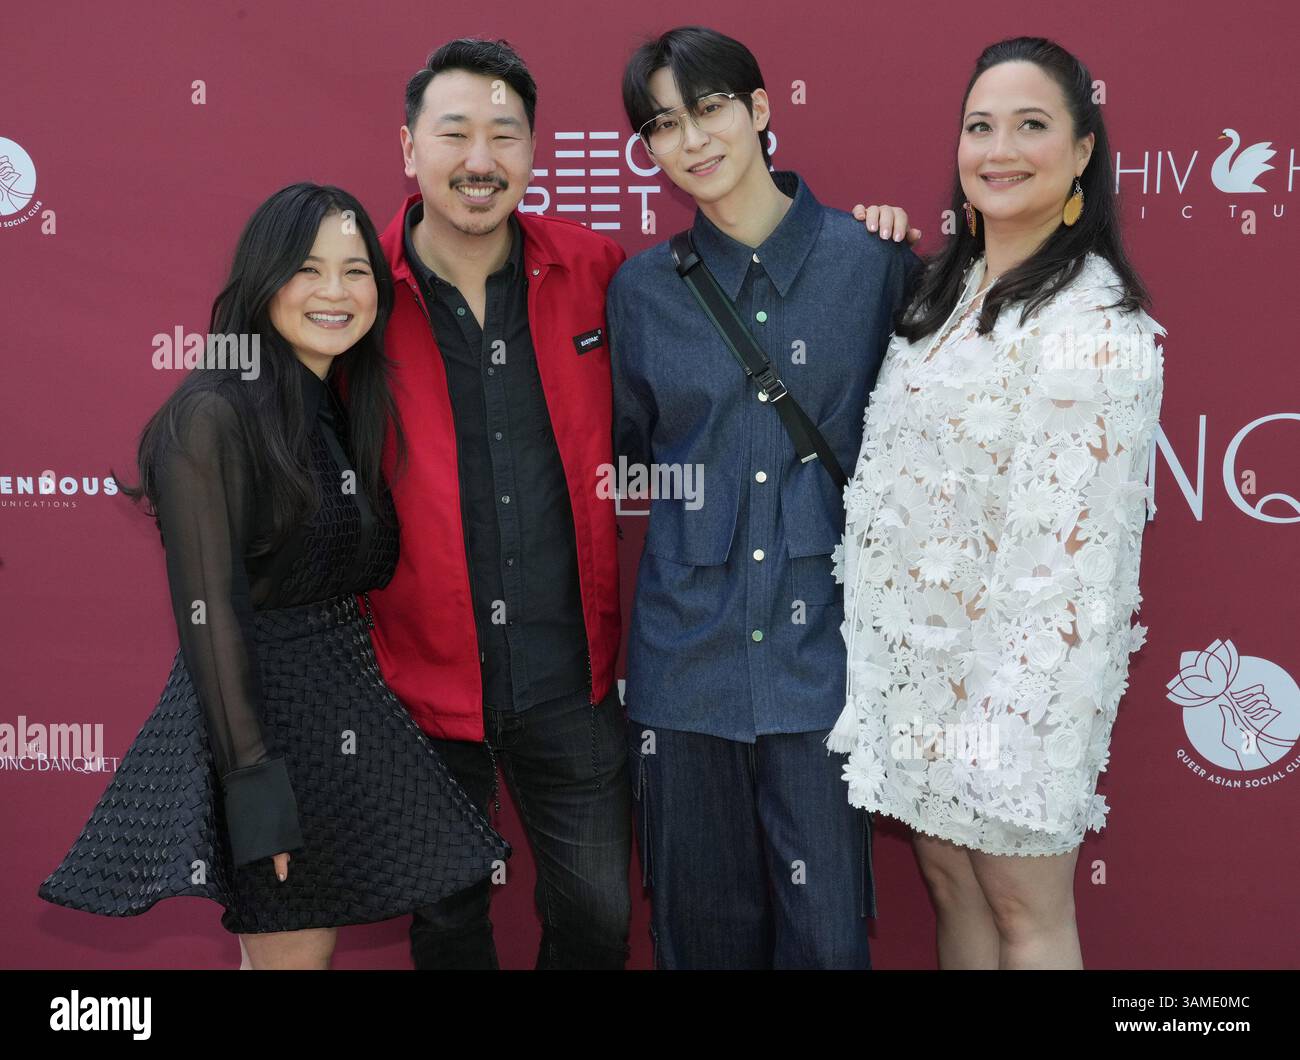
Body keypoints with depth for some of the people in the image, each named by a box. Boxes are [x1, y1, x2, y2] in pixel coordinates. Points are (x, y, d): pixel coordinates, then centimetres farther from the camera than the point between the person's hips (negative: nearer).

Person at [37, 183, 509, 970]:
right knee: (294, 949, 1)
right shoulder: (213, 413, -14)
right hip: (262, 706, -7)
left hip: (349, 712, 8)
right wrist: (254, 778, -21)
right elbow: (208, 608, -18)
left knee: (310, 939, 14)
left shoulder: (348, 412, 10)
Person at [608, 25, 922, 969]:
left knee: (827, 931, 2)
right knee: (705, 923, 13)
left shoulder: (871, 260, -1)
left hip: (821, 641, -2)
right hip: (689, 641, 2)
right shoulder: (644, 288, 6)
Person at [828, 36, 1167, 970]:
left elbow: (1073, 535, -20)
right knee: (949, 879, 19)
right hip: (917, 652, 8)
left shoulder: (1096, 321, -17)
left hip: (1013, 668, -7)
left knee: (1025, 910, 7)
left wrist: (1007, 712, -21)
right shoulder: (950, 287, 9)